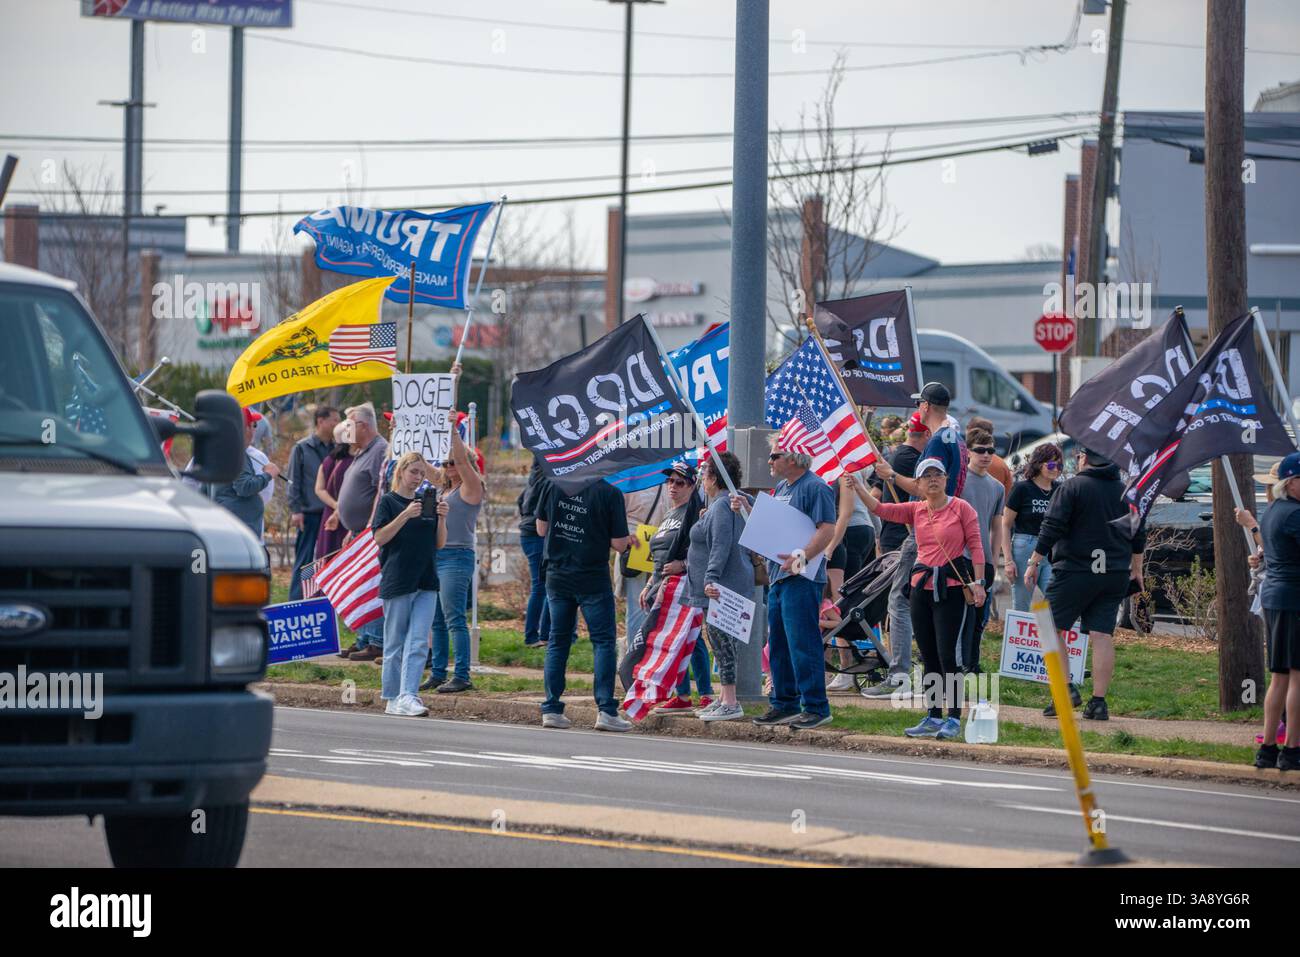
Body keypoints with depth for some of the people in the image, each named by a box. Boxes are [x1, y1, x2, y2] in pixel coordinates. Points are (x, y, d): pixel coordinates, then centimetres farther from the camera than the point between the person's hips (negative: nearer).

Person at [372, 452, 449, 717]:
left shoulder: (427, 502, 14)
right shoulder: (389, 502, 1)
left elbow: (439, 544, 13)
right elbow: (379, 537, -9)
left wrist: (441, 519, -5)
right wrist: (405, 516, -20)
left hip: (426, 582, 4)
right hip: (397, 582, -4)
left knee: (418, 643, -8)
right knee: (395, 643, 3)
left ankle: (408, 696, -13)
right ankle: (392, 698, 11)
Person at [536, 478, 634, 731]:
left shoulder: (556, 484, -1)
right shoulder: (609, 494, -12)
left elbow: (541, 529, 7)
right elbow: (619, 544, -11)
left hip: (557, 576, 4)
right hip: (592, 579, -4)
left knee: (558, 642, 12)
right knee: (603, 641, 3)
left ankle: (551, 710, 10)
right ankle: (606, 709, -3)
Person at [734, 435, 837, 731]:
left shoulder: (815, 488, -11)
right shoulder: (781, 488, 18)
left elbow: (827, 530, -20)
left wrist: (801, 557, -31)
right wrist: (747, 510, 11)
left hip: (802, 579, -10)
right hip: (777, 577, 10)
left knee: (802, 644, -10)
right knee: (778, 644, 13)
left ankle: (815, 707, -7)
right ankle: (784, 704, 21)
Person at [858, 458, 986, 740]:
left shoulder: (961, 508, -3)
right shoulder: (916, 510, 10)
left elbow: (975, 545, -5)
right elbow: (881, 509, 2)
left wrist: (978, 583, -11)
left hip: (952, 589, -6)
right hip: (922, 588, 6)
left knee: (946, 654, -10)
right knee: (928, 657, 9)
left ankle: (954, 719, -5)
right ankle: (933, 717, 16)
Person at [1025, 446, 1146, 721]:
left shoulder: (1072, 487, -7)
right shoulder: (1125, 492, 11)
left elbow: (1051, 529, -11)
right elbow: (1139, 534, 19)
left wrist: (1034, 562, -4)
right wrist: (1136, 568, 32)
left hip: (1075, 570, -5)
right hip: (1115, 575, 5)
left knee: (1051, 628, 5)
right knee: (1102, 635, 4)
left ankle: (1065, 688, -6)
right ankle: (1099, 701, 1)